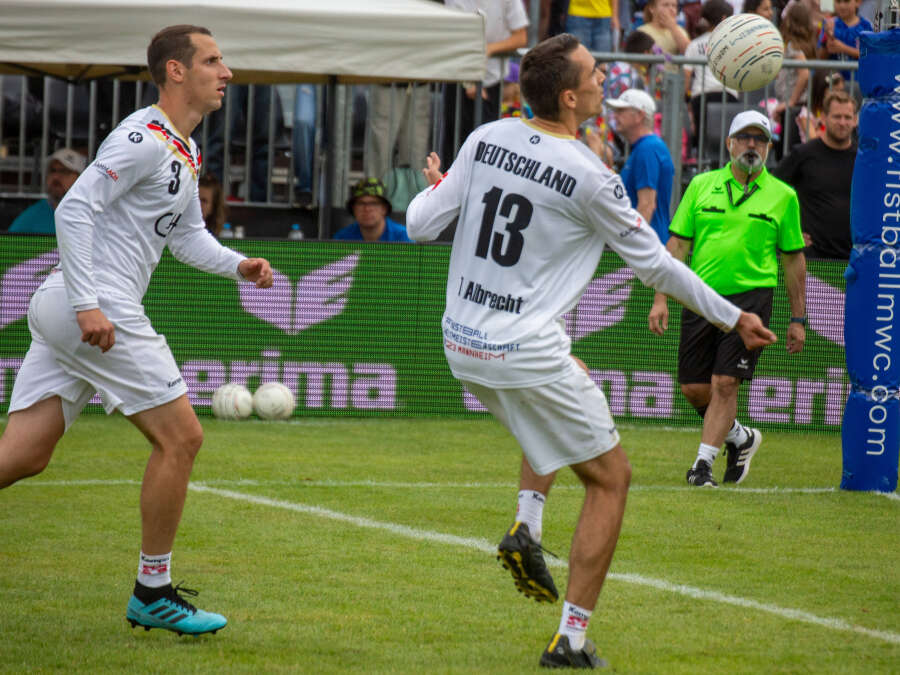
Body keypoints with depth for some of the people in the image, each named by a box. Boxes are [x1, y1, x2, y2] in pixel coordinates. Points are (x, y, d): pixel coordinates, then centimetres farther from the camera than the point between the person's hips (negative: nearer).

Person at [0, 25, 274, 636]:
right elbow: (74, 210, -19)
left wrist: (237, 265, 10)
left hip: (63, 310, 10)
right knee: (180, 437, -2)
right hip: (93, 311, -10)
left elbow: (187, 234, 29)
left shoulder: (186, 152, 19)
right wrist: (87, 304, -24)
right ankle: (153, 594, 5)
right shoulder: (145, 139, -12)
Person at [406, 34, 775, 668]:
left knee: (569, 380, 36)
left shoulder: (486, 139, 0)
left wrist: (433, 188, 28)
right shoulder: (590, 176, -15)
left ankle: (527, 526, 17)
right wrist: (733, 318, 7)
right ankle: (571, 640, 3)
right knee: (611, 478, 9)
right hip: (527, 352, -7)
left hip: (462, 343, 7)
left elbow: (421, 226, 5)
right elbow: (654, 264, -6)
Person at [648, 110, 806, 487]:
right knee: (693, 388, 4)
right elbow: (677, 244, 7)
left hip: (751, 297, -2)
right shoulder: (701, 185, 6)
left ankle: (703, 462, -2)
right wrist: (661, 298, -1)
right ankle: (739, 437, 29)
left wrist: (797, 318, 8)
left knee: (725, 383, -11)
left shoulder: (782, 196, 4)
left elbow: (793, 259, 9)